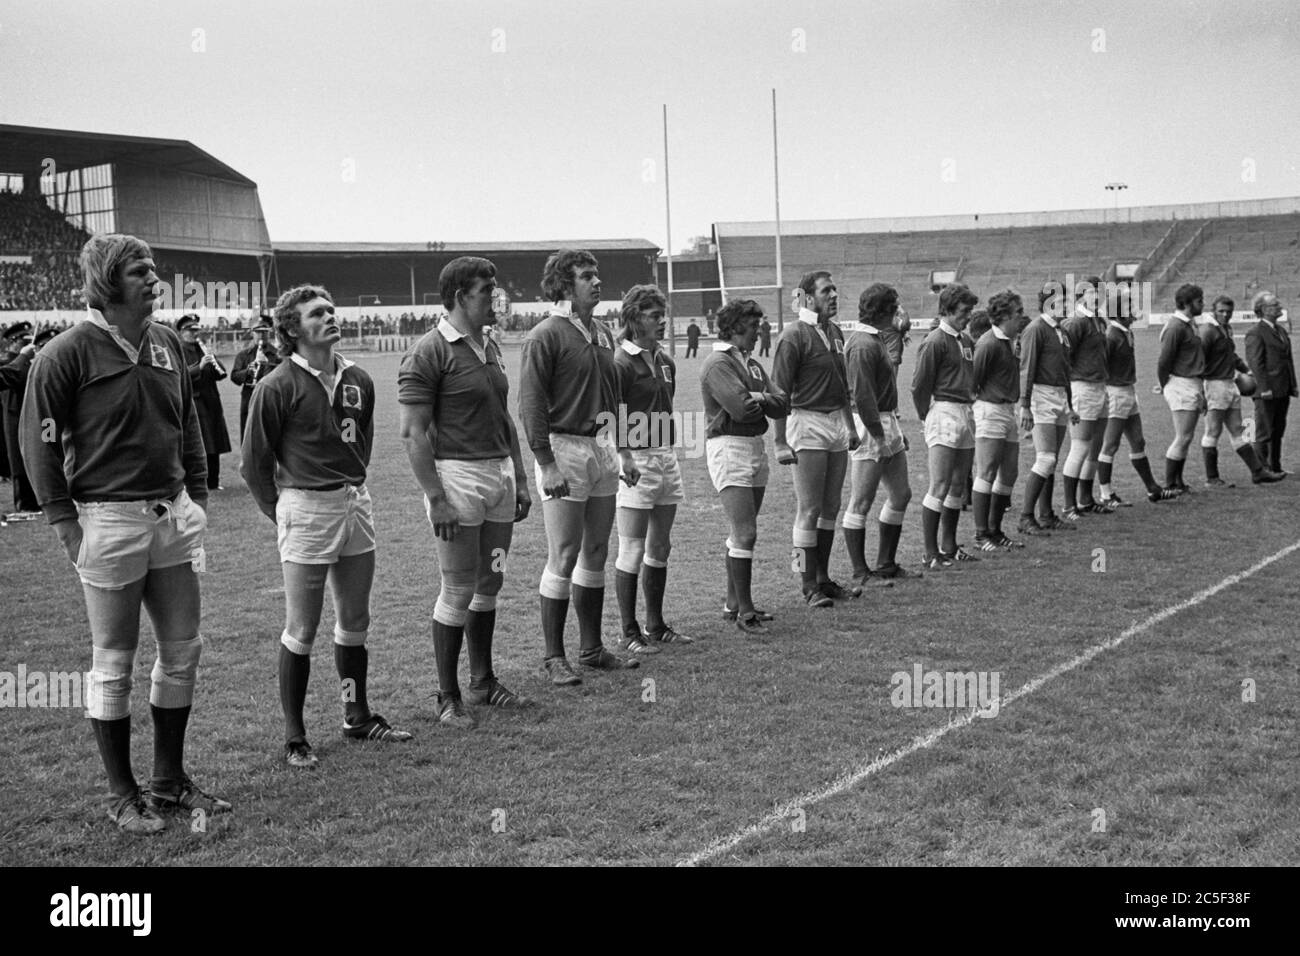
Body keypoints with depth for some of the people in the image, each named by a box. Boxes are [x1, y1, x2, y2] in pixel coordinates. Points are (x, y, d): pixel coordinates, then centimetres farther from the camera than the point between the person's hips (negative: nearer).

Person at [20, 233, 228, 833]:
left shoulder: (167, 343, 9)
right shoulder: (67, 353, -10)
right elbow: (38, 442, -8)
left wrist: (196, 496, 13)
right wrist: (66, 524, -11)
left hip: (173, 514, 6)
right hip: (109, 519, -6)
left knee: (183, 650, 10)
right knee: (114, 662, 4)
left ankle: (170, 780, 24)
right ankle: (122, 795, 16)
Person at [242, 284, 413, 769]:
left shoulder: (357, 380, 6)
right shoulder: (278, 387, -11)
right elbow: (255, 462, -5)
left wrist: (352, 485, 15)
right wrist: (282, 513, 0)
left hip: (356, 502, 6)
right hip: (306, 508, -6)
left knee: (355, 622, 16)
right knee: (302, 631, 1)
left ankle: (358, 716, 31)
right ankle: (294, 737, 12)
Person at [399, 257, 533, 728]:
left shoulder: (491, 348, 14)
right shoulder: (429, 353, -11)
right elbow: (413, 432, -15)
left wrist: (520, 479, 16)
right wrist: (436, 499, -19)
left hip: (499, 473, 8)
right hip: (457, 476, -8)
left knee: (490, 584, 14)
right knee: (459, 592, -2)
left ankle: (483, 681, 27)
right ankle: (447, 697, 9)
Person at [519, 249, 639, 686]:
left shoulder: (603, 333, 14)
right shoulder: (545, 336, -10)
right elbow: (531, 404, -13)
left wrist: (623, 449, 17)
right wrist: (547, 464, -18)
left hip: (602, 446, 8)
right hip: (564, 448, -8)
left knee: (596, 553, 12)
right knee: (563, 558, -4)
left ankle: (592, 647, 22)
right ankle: (554, 656, 5)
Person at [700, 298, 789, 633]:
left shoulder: (752, 363, 15)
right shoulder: (718, 363, -11)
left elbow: (782, 405, 7)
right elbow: (741, 408, -22)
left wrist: (759, 398, -12)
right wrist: (763, 399, -4)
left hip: (756, 448, 9)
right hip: (729, 448, -9)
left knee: (743, 532, 14)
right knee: (745, 533, -11)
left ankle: (733, 602, 24)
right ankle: (744, 611, -6)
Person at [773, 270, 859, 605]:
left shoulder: (835, 332, 13)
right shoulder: (794, 335, -12)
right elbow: (780, 392, -14)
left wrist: (851, 426, 22)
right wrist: (781, 442, -18)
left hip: (836, 423, 8)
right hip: (808, 423, -8)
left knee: (830, 508, 12)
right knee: (809, 510, -3)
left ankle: (823, 578, 22)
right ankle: (809, 586, 4)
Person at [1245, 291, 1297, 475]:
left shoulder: (1281, 330, 17)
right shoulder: (1255, 333, -11)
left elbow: (1288, 359, 19)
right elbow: (1255, 362, -16)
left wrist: (1293, 385, 15)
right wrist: (1264, 388, -20)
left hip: (1282, 391, 8)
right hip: (1267, 391, -8)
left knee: (1278, 431, 13)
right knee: (1264, 433, -3)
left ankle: (1275, 467, 21)